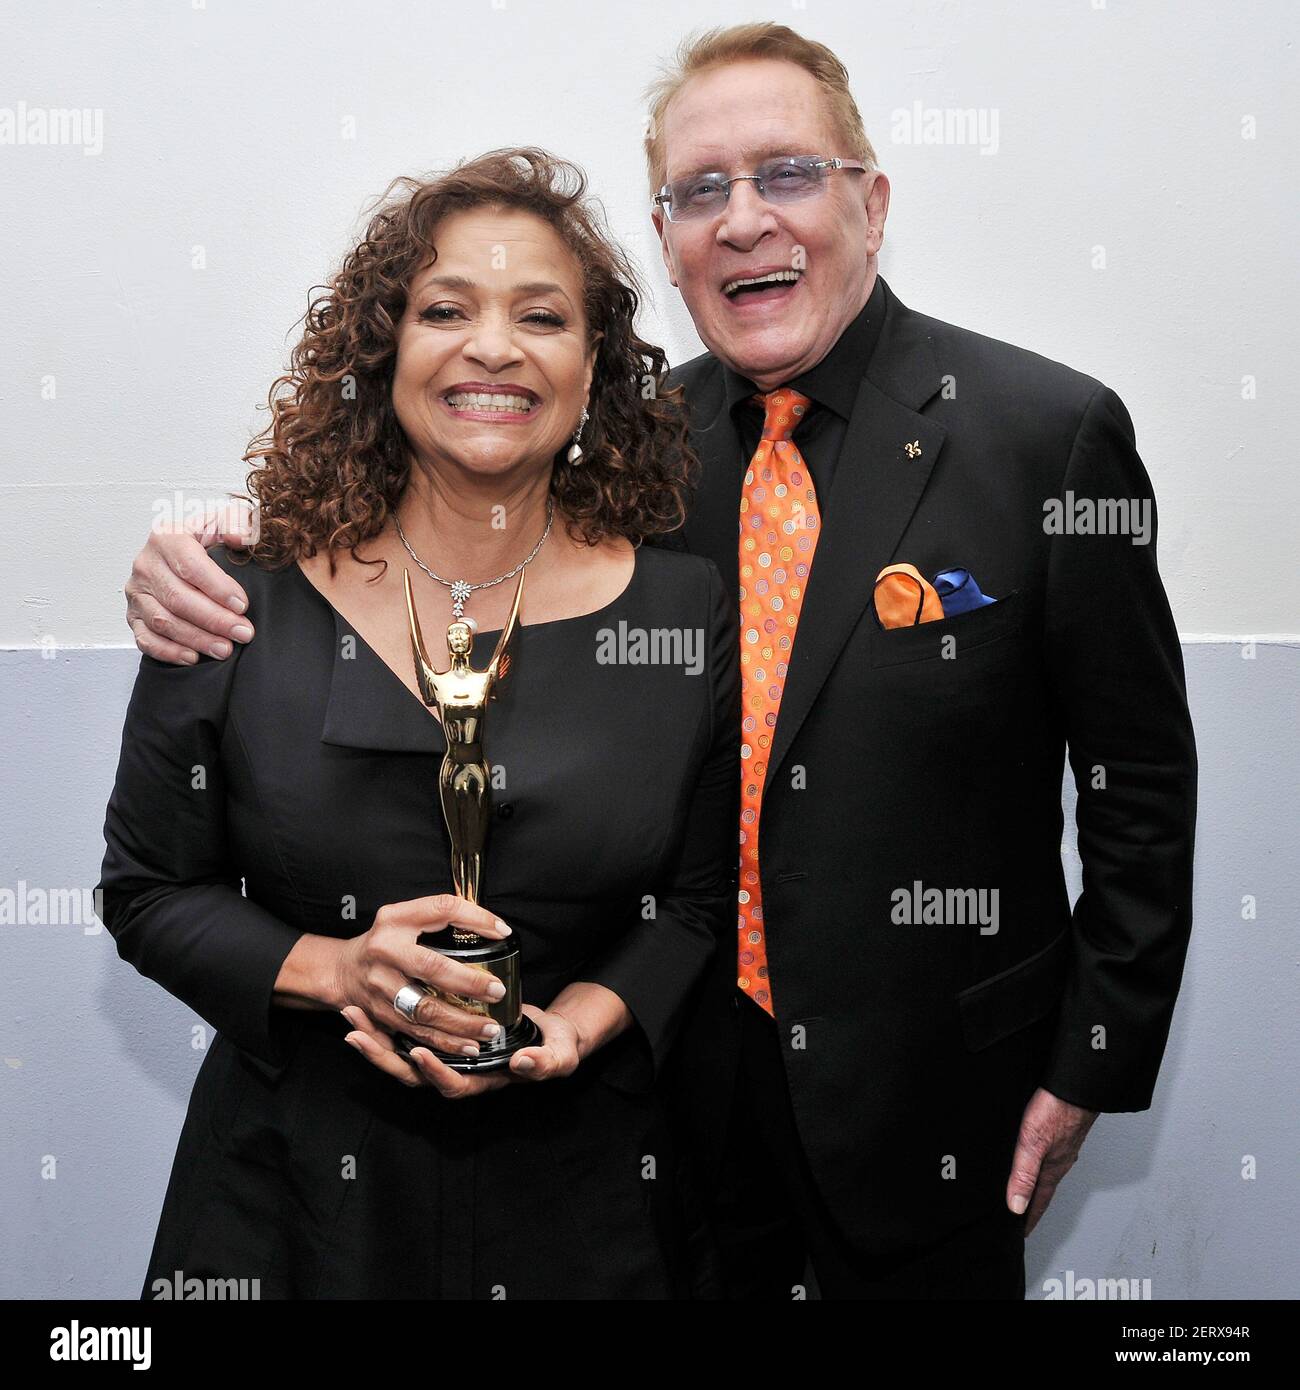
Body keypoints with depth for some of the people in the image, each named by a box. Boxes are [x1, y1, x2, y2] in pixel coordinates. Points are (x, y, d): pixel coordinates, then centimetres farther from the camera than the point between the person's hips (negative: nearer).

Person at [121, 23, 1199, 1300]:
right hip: (688, 1071, 4)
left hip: (927, 1096, -3)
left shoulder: (1051, 432, -13)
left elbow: (1140, 781, -9)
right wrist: (204, 577, -12)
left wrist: (1090, 1062, -7)